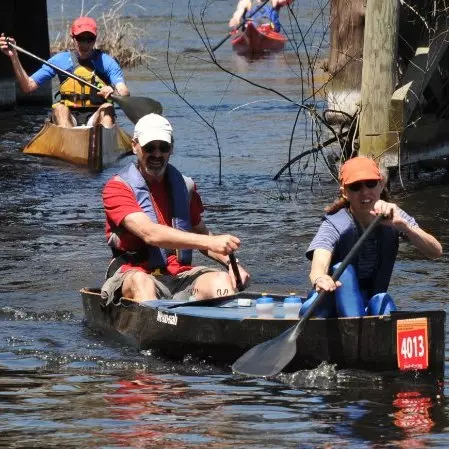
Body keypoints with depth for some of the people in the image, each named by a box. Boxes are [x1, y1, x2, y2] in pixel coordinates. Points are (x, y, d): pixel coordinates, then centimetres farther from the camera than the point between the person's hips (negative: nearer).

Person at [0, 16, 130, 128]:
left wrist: (114, 93, -37)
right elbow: (28, 87, 2)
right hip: (68, 117, 1)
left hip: (97, 118, -1)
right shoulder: (60, 60, 5)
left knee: (107, 108, -29)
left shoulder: (106, 62, 1)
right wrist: (14, 57, -10)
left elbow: (125, 93, -12)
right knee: (59, 108, -28)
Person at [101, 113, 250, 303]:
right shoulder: (117, 188, -5)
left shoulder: (184, 186, 15)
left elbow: (199, 232, 28)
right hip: (133, 272, -5)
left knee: (220, 279, -24)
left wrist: (230, 262, 6)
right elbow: (150, 234, -20)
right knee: (140, 281, -39)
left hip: (180, 274, 5)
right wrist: (210, 242, -28)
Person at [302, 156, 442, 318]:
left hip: (371, 310, 3)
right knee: (341, 271, -29)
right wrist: (319, 279, -62)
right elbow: (318, 265, -36)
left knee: (382, 300, -29)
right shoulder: (334, 225, -15)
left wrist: (401, 225, -36)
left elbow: (436, 252, -18)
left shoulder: (393, 217, -4)